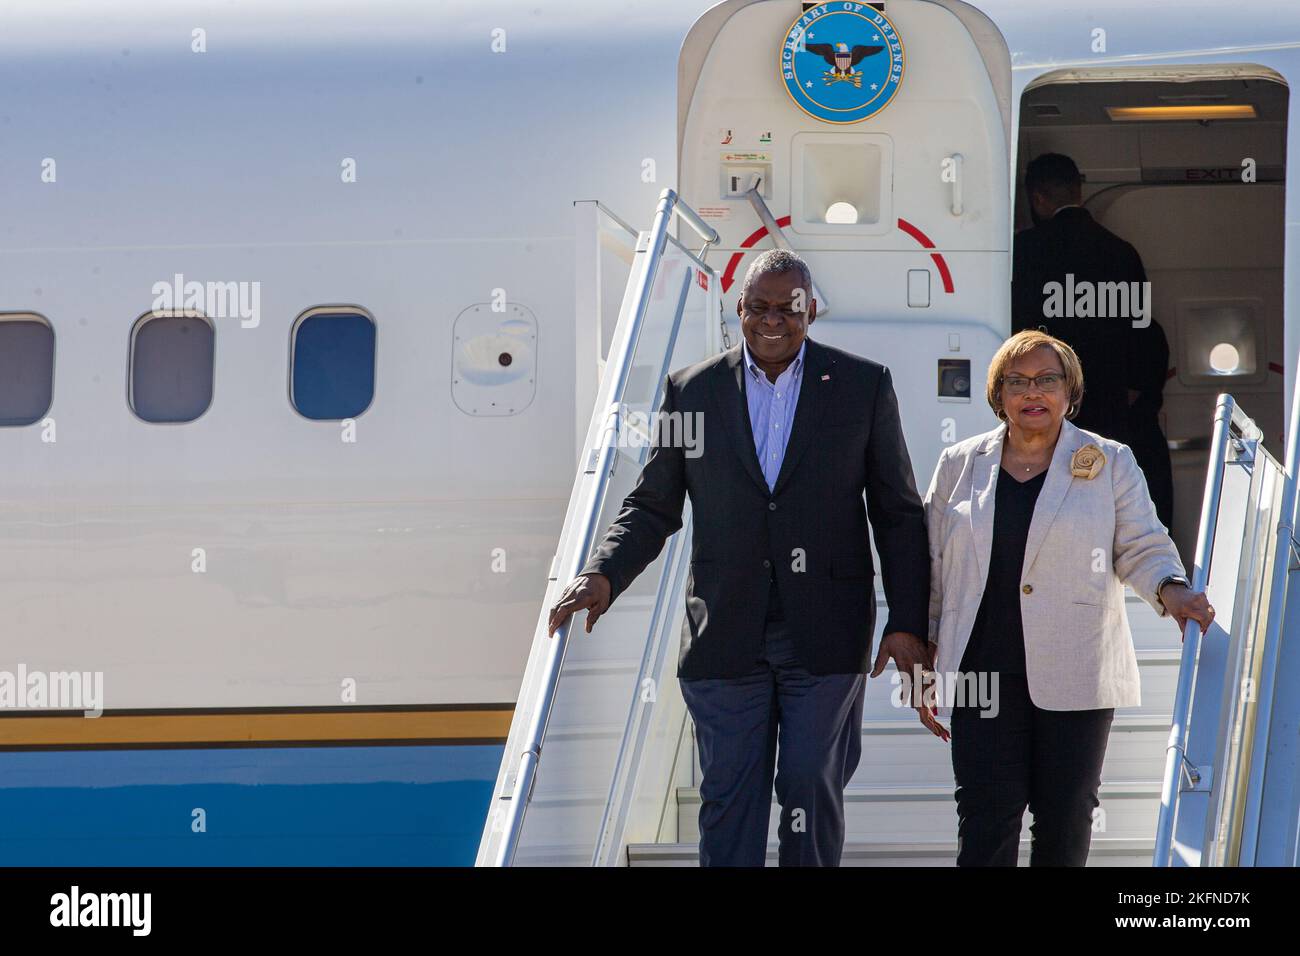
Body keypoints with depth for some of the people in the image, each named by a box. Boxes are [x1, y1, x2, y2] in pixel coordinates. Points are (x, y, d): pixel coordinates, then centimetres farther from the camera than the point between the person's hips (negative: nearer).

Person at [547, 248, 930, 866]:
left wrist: (907, 623, -2)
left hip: (824, 635, -1)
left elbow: (899, 515, 5)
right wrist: (603, 575, -10)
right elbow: (652, 506, 9)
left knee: (812, 793, 2)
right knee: (728, 800, 3)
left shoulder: (863, 385, 3)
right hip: (725, 637, 1)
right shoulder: (691, 391, 6)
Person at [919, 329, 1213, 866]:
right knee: (986, 819, -8)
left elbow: (1141, 547, 6)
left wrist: (1169, 590, -17)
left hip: (1074, 676, 0)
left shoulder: (1108, 464, 7)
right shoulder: (961, 465, 11)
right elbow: (932, 570, 14)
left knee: (1065, 821, 4)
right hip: (983, 675, 0)